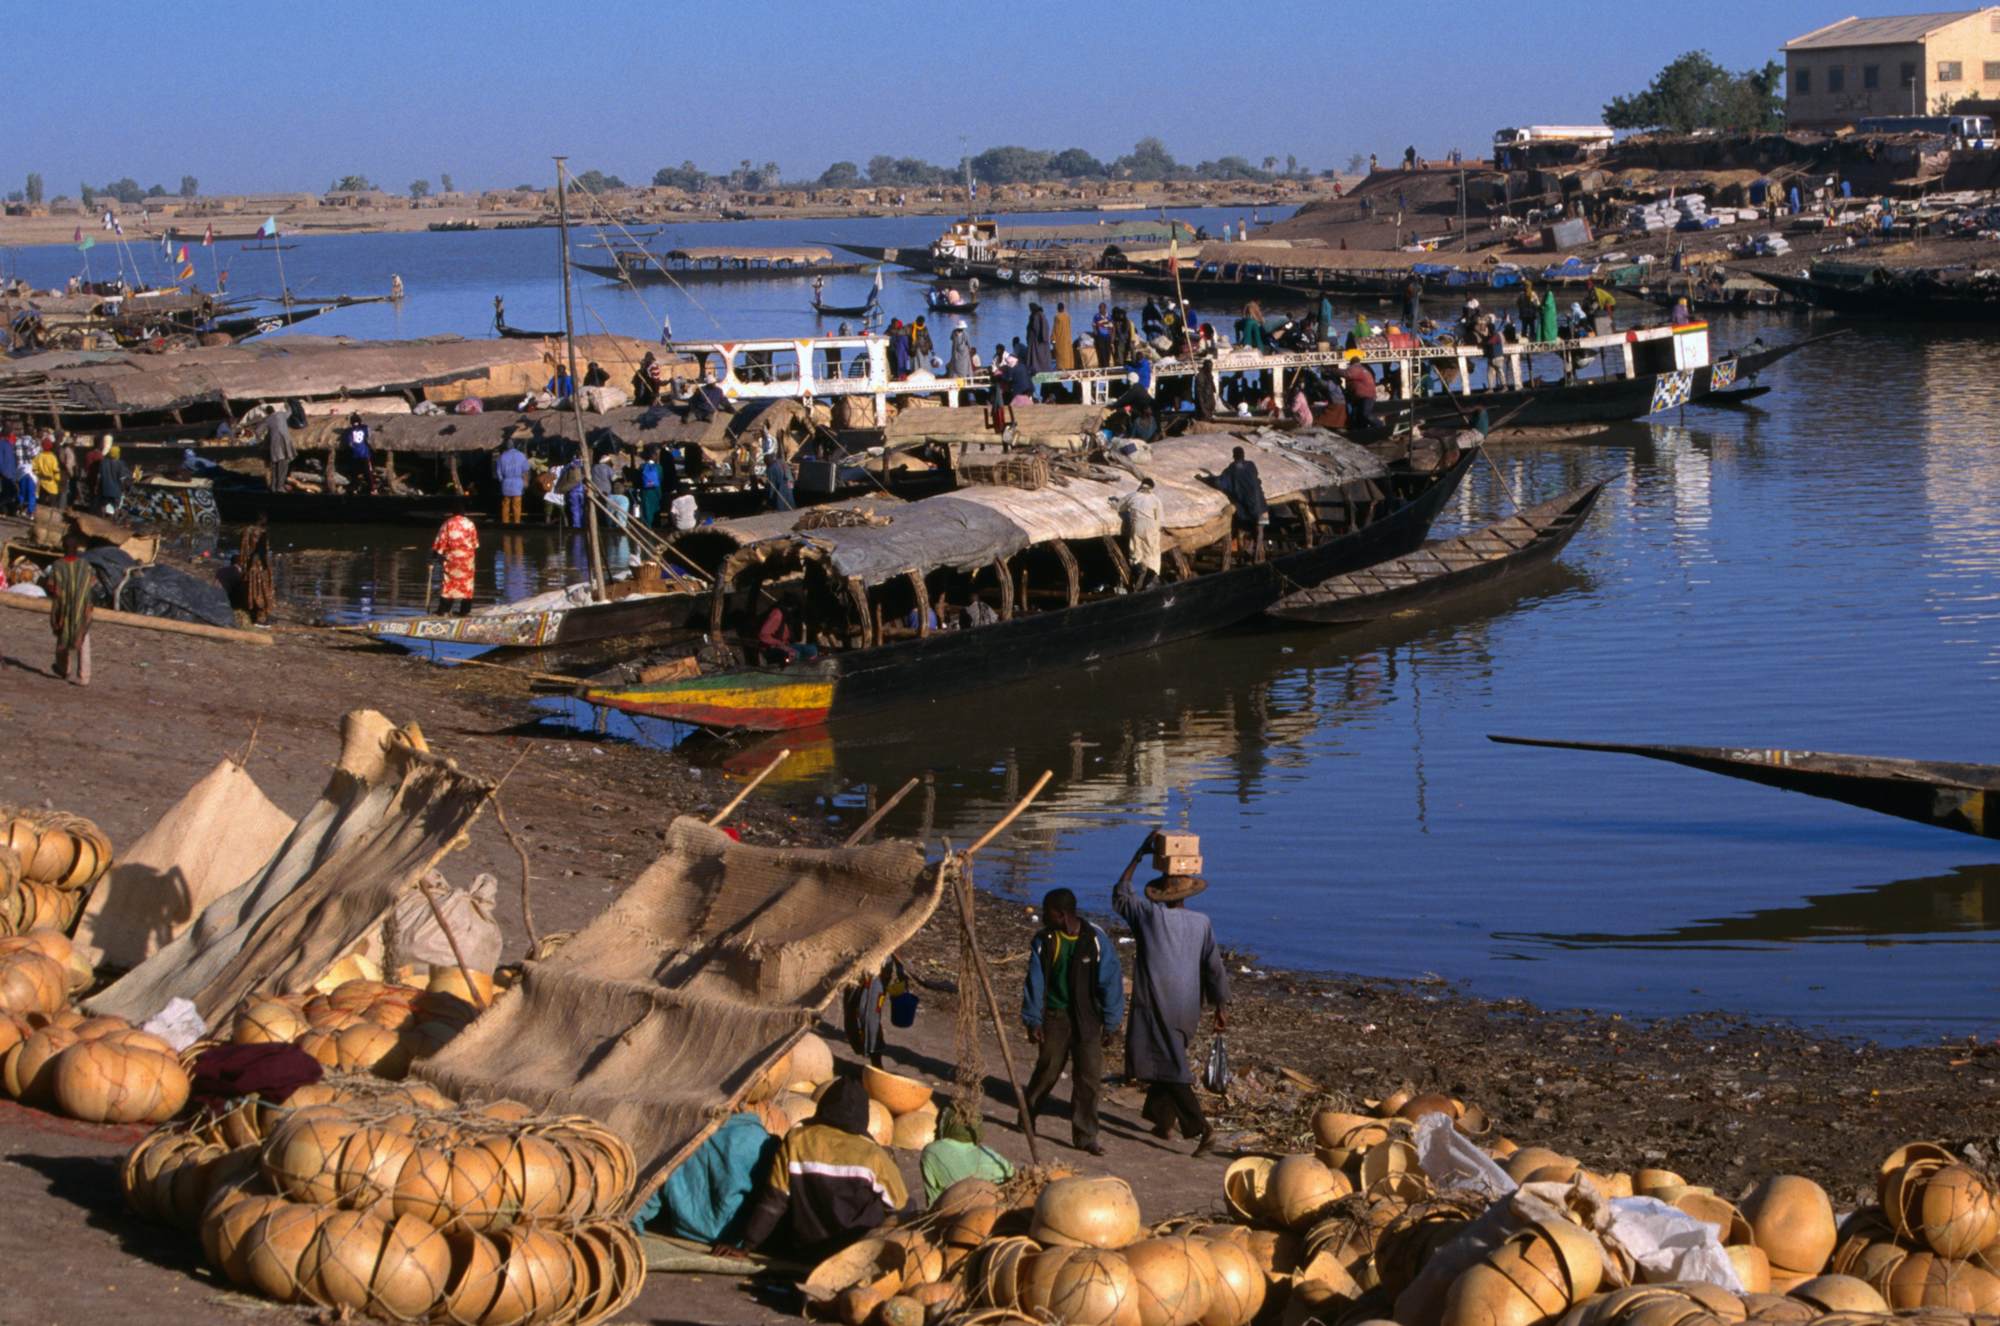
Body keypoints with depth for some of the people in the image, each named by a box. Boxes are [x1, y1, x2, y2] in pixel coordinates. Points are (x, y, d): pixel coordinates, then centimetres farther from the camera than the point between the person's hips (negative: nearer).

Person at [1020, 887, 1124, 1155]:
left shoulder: (1096, 940, -11)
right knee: (1048, 1070, 6)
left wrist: (1110, 1024, -5)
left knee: (1089, 1077, -3)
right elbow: (1034, 982, 1)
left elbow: (1110, 982, -6)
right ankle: (1027, 1119, 28)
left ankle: (1085, 1136, 4)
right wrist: (1032, 1020, -2)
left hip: (1087, 1018, -1)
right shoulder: (1043, 940, -4)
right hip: (1055, 1016, 1)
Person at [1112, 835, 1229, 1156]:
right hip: (1188, 1008, 5)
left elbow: (1120, 895, 12)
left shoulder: (1151, 914, -6)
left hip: (1156, 1006, -5)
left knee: (1169, 1069, -6)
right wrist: (1219, 1007, 13)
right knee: (1168, 1058, 25)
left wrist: (1138, 857, 18)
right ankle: (1163, 1120, 33)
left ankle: (1201, 1128, -19)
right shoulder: (1202, 923, 2)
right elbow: (1214, 968, 4)